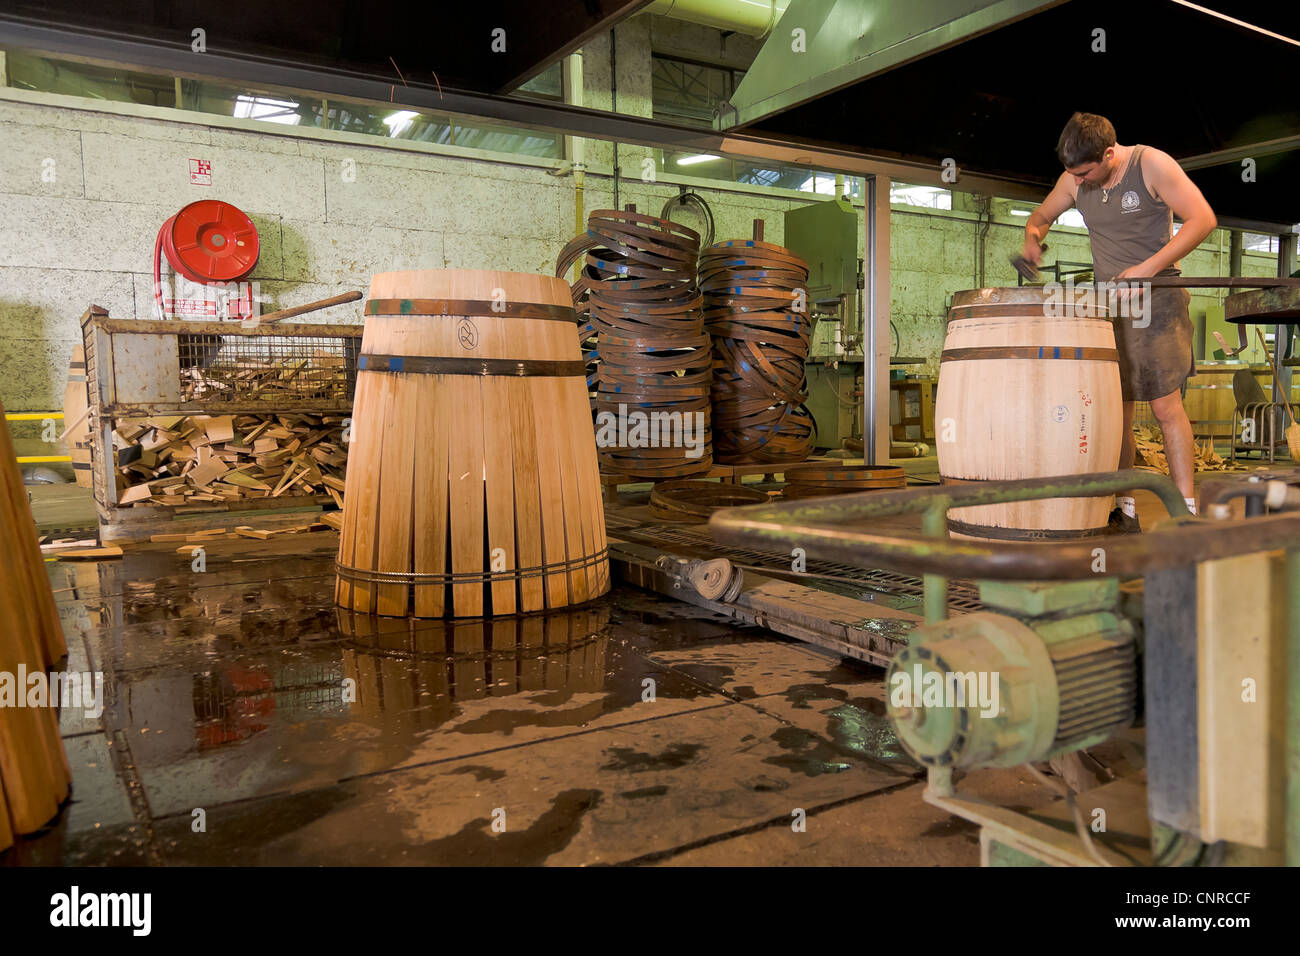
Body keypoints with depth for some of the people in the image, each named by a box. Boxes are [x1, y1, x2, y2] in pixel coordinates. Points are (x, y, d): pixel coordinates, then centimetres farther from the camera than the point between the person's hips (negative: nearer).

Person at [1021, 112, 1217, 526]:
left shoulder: (1152, 165, -11)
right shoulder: (1074, 180, 2)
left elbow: (1203, 219, -14)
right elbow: (1041, 216, 18)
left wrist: (1149, 267, -23)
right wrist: (1033, 236, -6)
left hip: (1156, 299, -5)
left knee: (1165, 405, -8)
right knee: (1116, 408, 4)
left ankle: (1186, 510, -1)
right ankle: (1122, 506, 12)